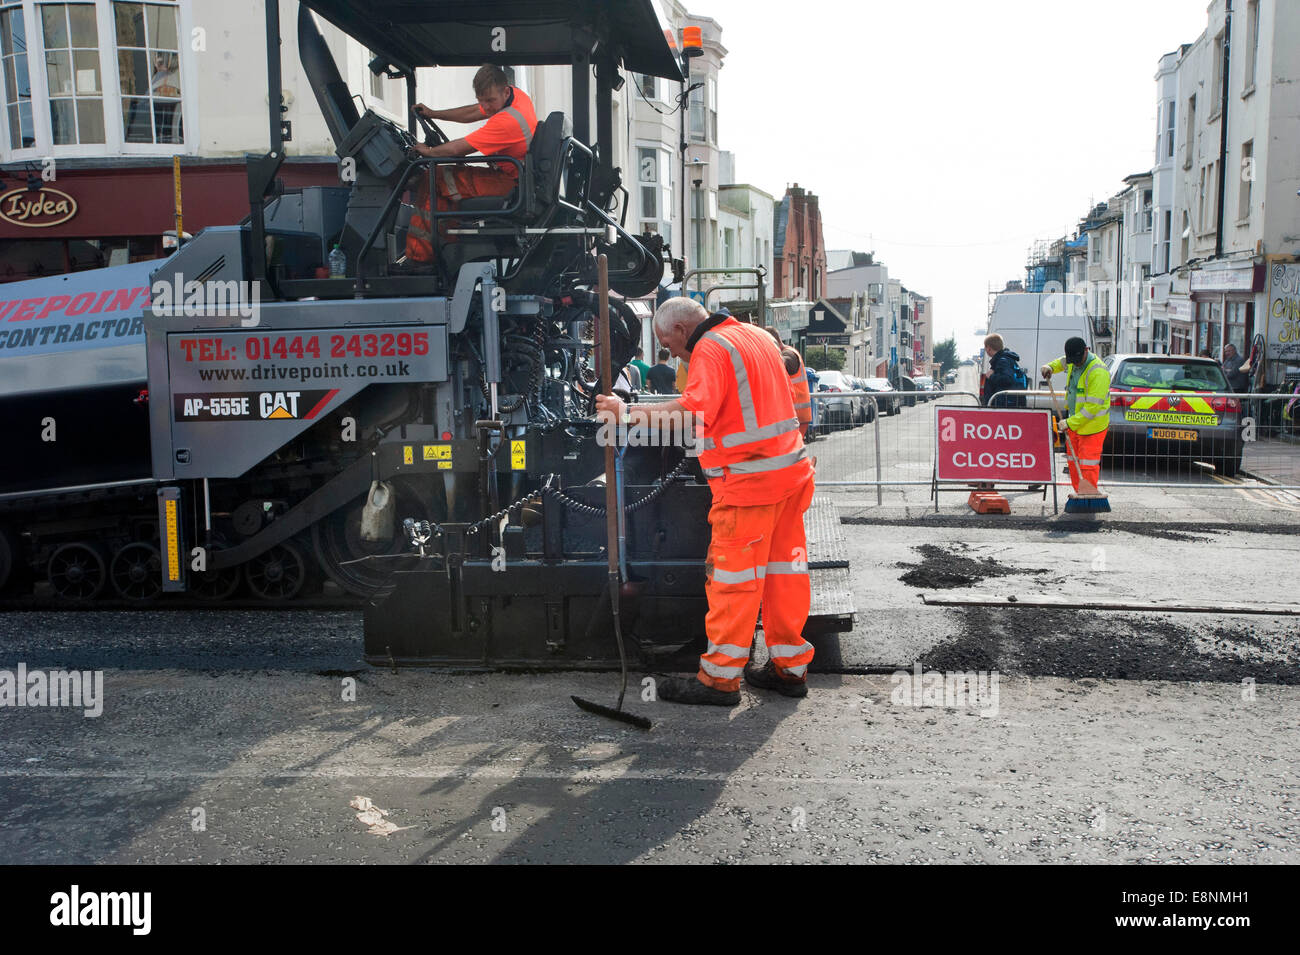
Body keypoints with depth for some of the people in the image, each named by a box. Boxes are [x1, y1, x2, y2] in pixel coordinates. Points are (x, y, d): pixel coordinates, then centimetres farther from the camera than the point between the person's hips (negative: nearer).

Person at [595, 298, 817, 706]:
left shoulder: (711, 348, -12)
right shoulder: (757, 336, 17)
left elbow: (696, 410, -29)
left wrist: (632, 413, -27)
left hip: (749, 480, -9)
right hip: (791, 470, 9)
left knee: (732, 577, -3)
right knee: (784, 568, 13)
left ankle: (720, 678, 4)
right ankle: (790, 667, 22)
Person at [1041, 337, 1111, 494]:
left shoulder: (1098, 372, -24)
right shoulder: (1072, 361, 3)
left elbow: (1093, 406, -26)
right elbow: (1060, 363, 31)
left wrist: (1070, 422, -24)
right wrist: (1049, 368, 7)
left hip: (1092, 424, -9)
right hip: (1074, 421, 9)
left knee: (1087, 463, -8)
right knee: (1073, 462, 12)